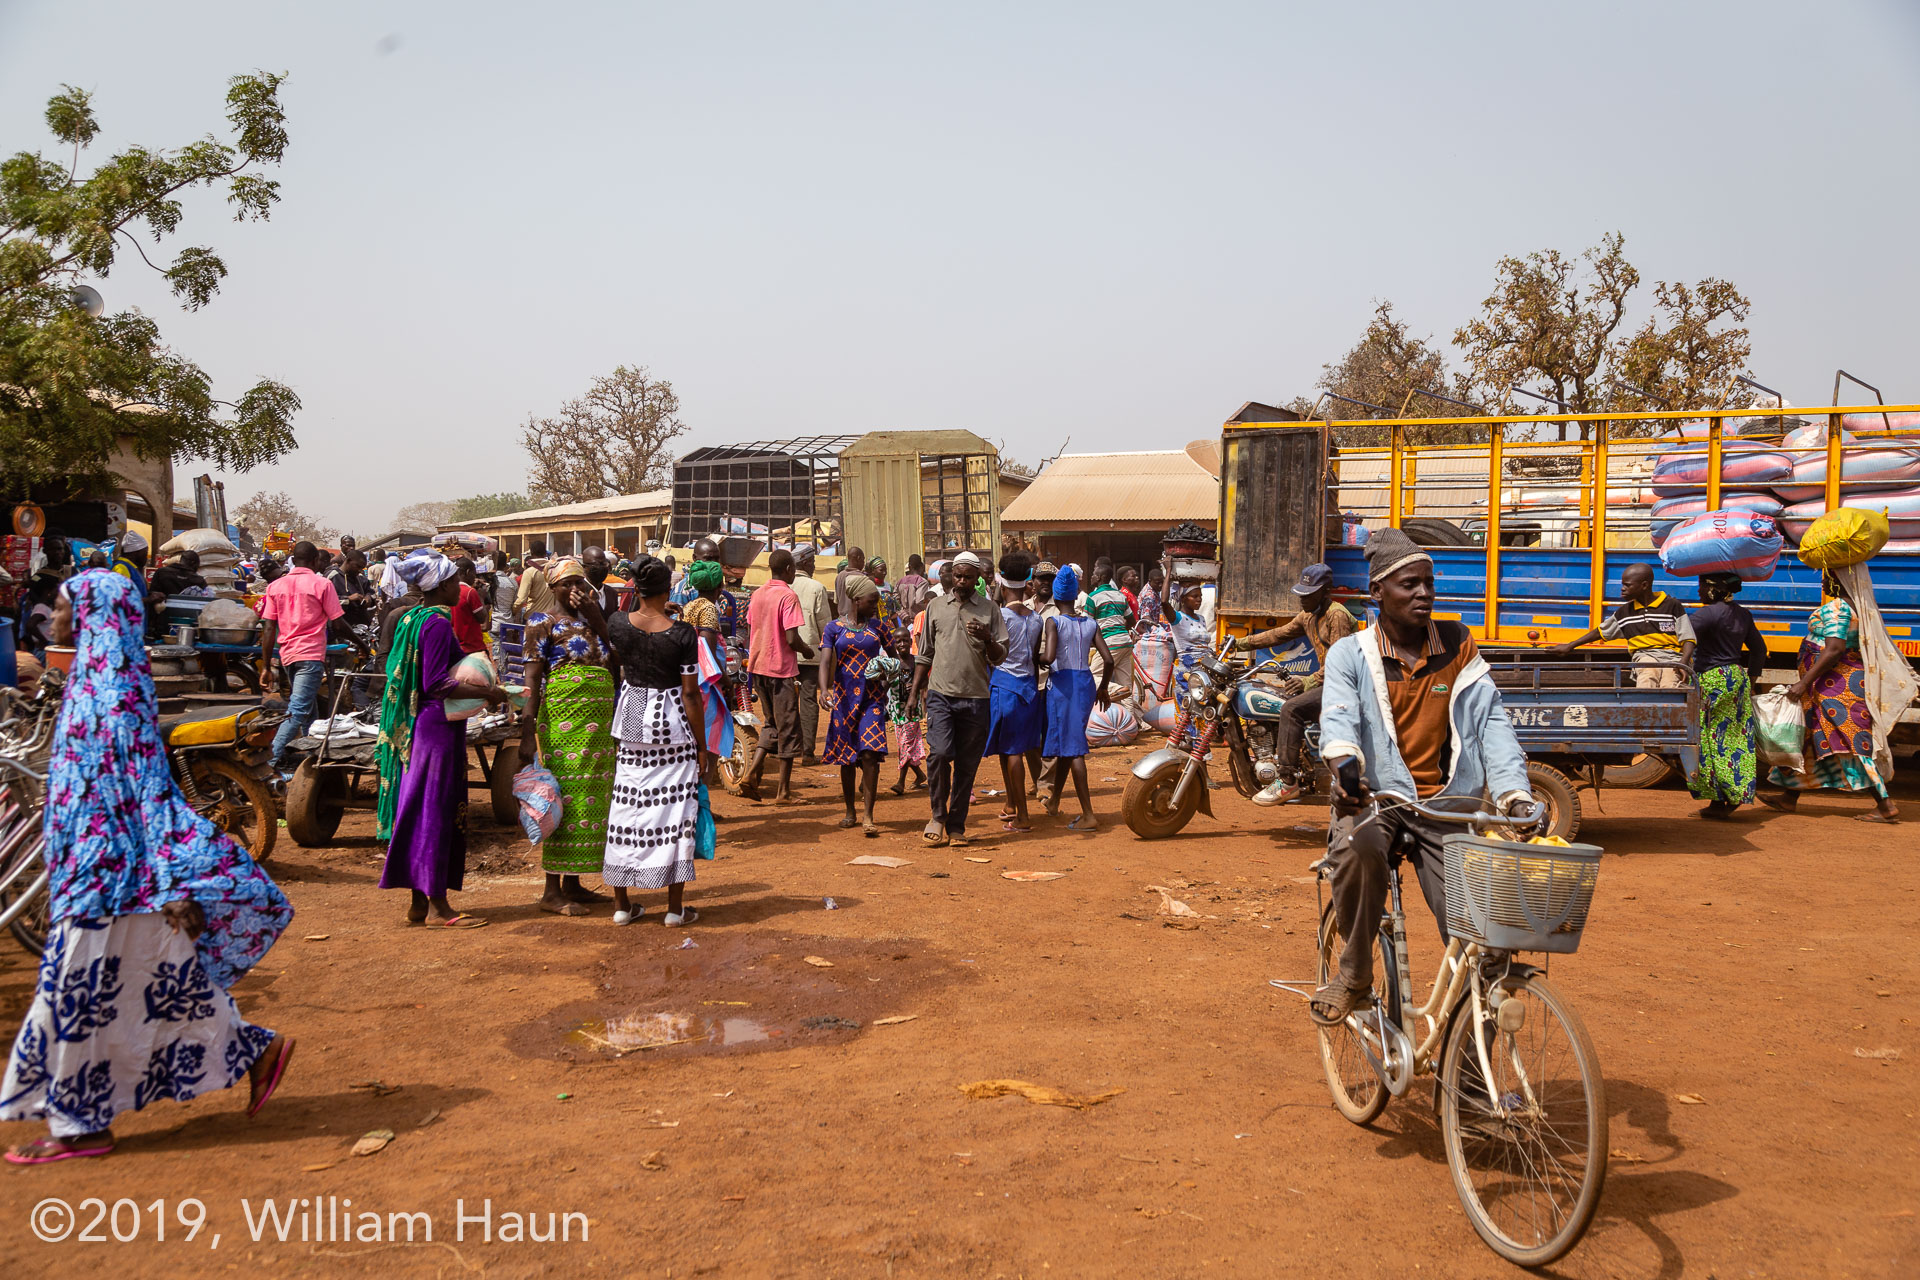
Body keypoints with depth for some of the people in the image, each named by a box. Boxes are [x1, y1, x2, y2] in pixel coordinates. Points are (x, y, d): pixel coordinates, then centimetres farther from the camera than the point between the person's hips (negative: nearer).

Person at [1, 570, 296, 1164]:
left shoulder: (115, 691, -17)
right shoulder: (94, 681, 12)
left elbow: (151, 788, -22)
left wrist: (173, 886, -24)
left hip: (110, 874, -9)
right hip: (97, 865, 9)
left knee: (79, 991, 2)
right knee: (164, 985, 14)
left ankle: (78, 1124, 15)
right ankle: (256, 1049, 22)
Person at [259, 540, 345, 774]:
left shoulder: (276, 585, 8)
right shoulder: (321, 584, -4)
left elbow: (269, 628, 4)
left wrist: (266, 665, 6)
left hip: (287, 654, 6)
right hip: (311, 654, -6)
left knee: (308, 706, 20)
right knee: (298, 711, -10)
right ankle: (273, 759, -21)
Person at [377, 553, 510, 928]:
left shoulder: (412, 618, 13)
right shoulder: (437, 623, -16)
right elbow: (437, 684, -22)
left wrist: (478, 690, 19)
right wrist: (486, 693, -16)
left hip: (417, 725, 9)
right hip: (438, 726, -9)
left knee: (422, 811, 12)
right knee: (435, 811, -4)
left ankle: (418, 902, 18)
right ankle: (438, 906, 2)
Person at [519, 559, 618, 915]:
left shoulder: (590, 618, 16)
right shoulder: (543, 623, -1)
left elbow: (615, 661, 4)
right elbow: (533, 680, -8)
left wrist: (595, 616, 0)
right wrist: (528, 731, -16)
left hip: (599, 718, 7)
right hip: (564, 717, -7)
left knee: (592, 798, 8)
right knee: (566, 796, -7)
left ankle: (573, 883, 18)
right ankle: (552, 891, 0)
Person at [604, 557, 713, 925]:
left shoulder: (618, 624, -6)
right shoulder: (681, 632, -15)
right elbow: (690, 693, -12)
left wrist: (634, 600, 14)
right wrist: (701, 745, -3)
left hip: (632, 719, 3)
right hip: (672, 722, -3)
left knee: (628, 805, 11)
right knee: (674, 808, 5)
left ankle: (621, 904, 19)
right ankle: (675, 907, 9)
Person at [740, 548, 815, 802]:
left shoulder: (757, 595, 7)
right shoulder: (788, 596, -14)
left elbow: (750, 633, 13)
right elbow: (792, 638, -20)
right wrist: (807, 650, -1)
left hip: (757, 667, 7)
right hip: (781, 669, -7)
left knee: (771, 724, 19)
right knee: (787, 730, 4)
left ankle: (751, 773, 3)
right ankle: (783, 791, 8)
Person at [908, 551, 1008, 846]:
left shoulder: (990, 611, 6)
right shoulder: (936, 607, 10)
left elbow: (1000, 657, 4)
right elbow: (924, 654, 15)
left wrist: (987, 639, -16)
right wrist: (915, 693, 11)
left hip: (976, 697, 0)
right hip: (940, 693, 0)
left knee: (967, 764, 4)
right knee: (939, 753, -17)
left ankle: (956, 825, 17)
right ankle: (938, 815, 3)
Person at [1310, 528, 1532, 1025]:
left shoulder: (1458, 646, 9)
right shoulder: (1350, 654, 3)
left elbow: (1492, 721, 2)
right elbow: (1339, 715, -15)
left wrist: (1514, 793, -13)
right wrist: (1345, 764, -38)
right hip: (1376, 796, -2)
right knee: (1356, 848, -37)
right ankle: (1354, 974, -12)